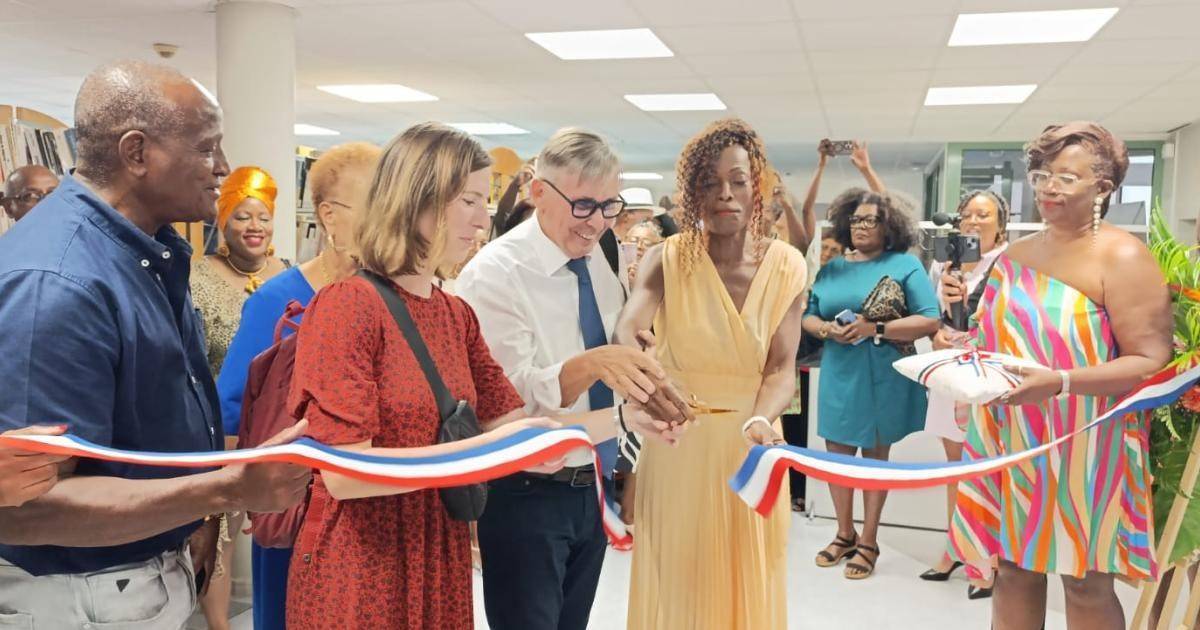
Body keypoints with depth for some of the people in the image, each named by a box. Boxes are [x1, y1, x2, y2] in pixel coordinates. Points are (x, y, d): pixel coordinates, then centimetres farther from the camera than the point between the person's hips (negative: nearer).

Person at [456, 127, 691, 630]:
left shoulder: (602, 270, 4)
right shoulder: (496, 273, -18)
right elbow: (508, 395, -27)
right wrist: (589, 365, -41)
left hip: (591, 491, 7)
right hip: (524, 497, -7)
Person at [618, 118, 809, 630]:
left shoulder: (786, 266, -2)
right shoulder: (668, 259, -7)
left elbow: (782, 368, -7)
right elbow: (626, 332, -24)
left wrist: (759, 422, -29)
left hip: (749, 451, 2)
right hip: (677, 451, -1)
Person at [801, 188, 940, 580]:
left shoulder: (905, 265, -4)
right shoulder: (832, 269, 11)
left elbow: (929, 321, -11)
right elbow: (808, 316, 11)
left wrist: (875, 329, -19)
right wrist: (826, 329, -11)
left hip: (883, 378, -4)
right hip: (838, 374, 4)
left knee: (875, 456, 8)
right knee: (837, 453, 9)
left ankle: (869, 542, 21)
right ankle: (845, 534, 27)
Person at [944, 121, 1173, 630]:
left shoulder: (1122, 256, -9)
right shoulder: (1015, 254, 10)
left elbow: (1152, 361, -15)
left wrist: (1060, 382, -27)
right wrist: (968, 349, 1)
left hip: (1081, 445, -5)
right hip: (1010, 440, 6)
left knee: (1086, 583, 5)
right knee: (1014, 568, 11)